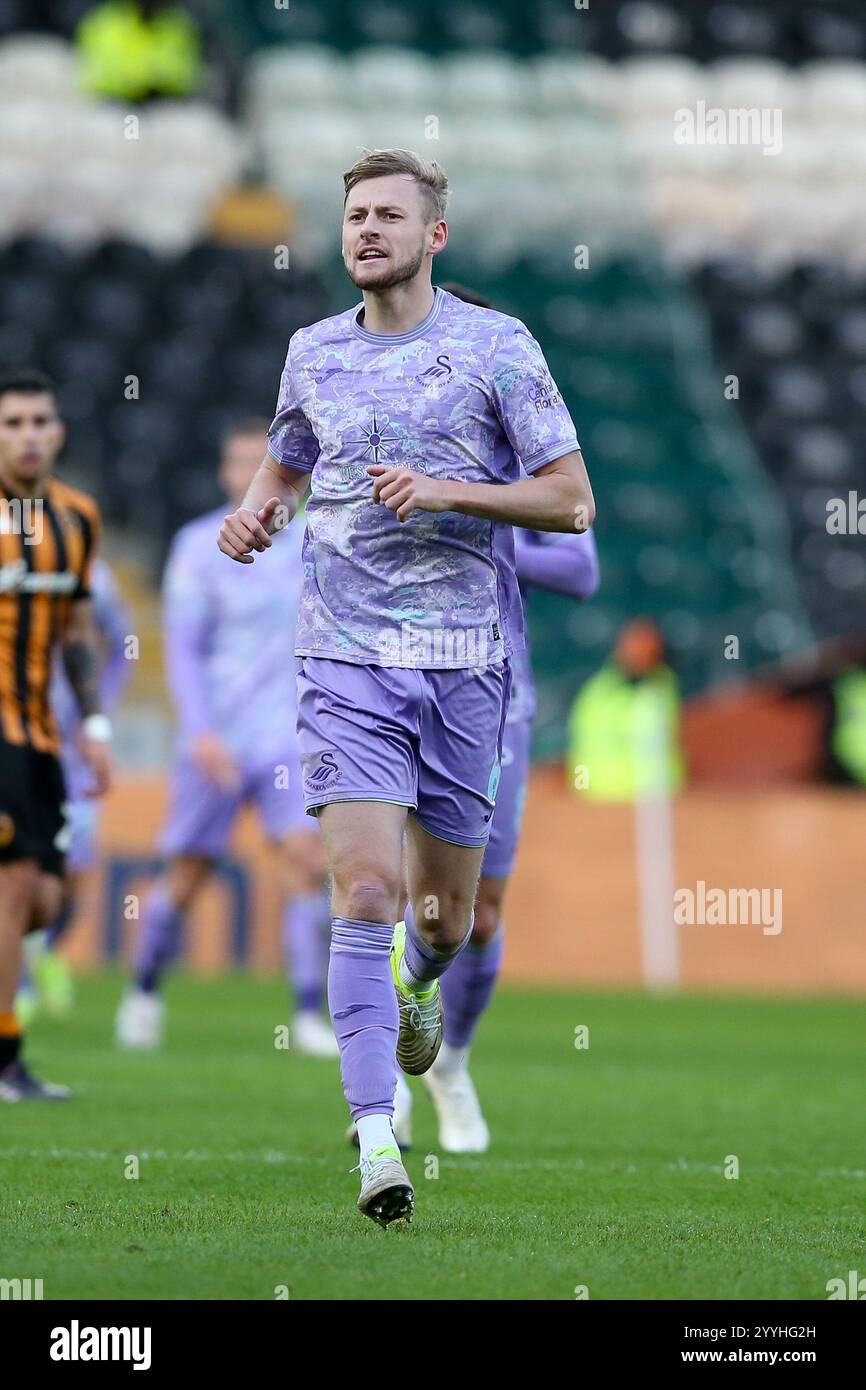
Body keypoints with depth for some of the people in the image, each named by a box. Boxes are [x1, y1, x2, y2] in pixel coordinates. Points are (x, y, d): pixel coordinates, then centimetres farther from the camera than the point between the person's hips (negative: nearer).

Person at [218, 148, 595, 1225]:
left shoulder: (497, 347, -1)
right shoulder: (313, 353, 9)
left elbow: (571, 501, -3)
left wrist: (445, 491, -15)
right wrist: (255, 513, 6)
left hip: (464, 656, -1)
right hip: (346, 657, 1)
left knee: (442, 916, 9)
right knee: (364, 891, -15)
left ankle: (421, 981, 47)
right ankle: (376, 1139, -17)